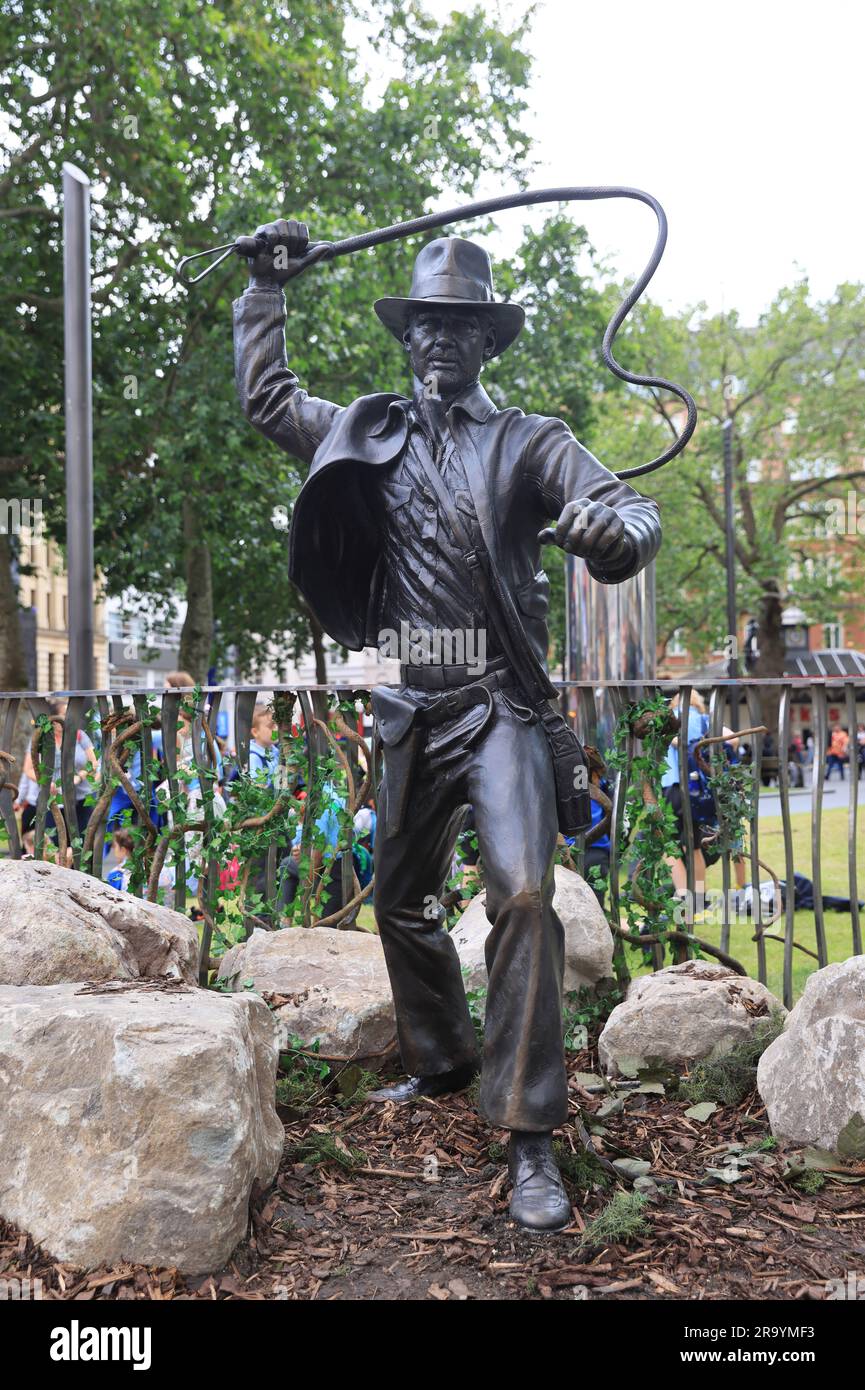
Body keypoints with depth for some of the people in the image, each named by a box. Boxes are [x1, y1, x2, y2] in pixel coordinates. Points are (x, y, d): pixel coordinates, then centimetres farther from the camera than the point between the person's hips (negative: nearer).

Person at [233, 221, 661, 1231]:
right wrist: (266, 291, 21)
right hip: (410, 708, 5)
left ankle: (530, 1138, -12)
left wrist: (615, 531, -36)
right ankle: (441, 1062, 38)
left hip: (496, 701, -5)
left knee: (522, 894, -20)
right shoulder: (369, 432, 12)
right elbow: (265, 399, 23)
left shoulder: (528, 443, 0)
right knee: (402, 901, 15)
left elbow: (633, 512, -13)